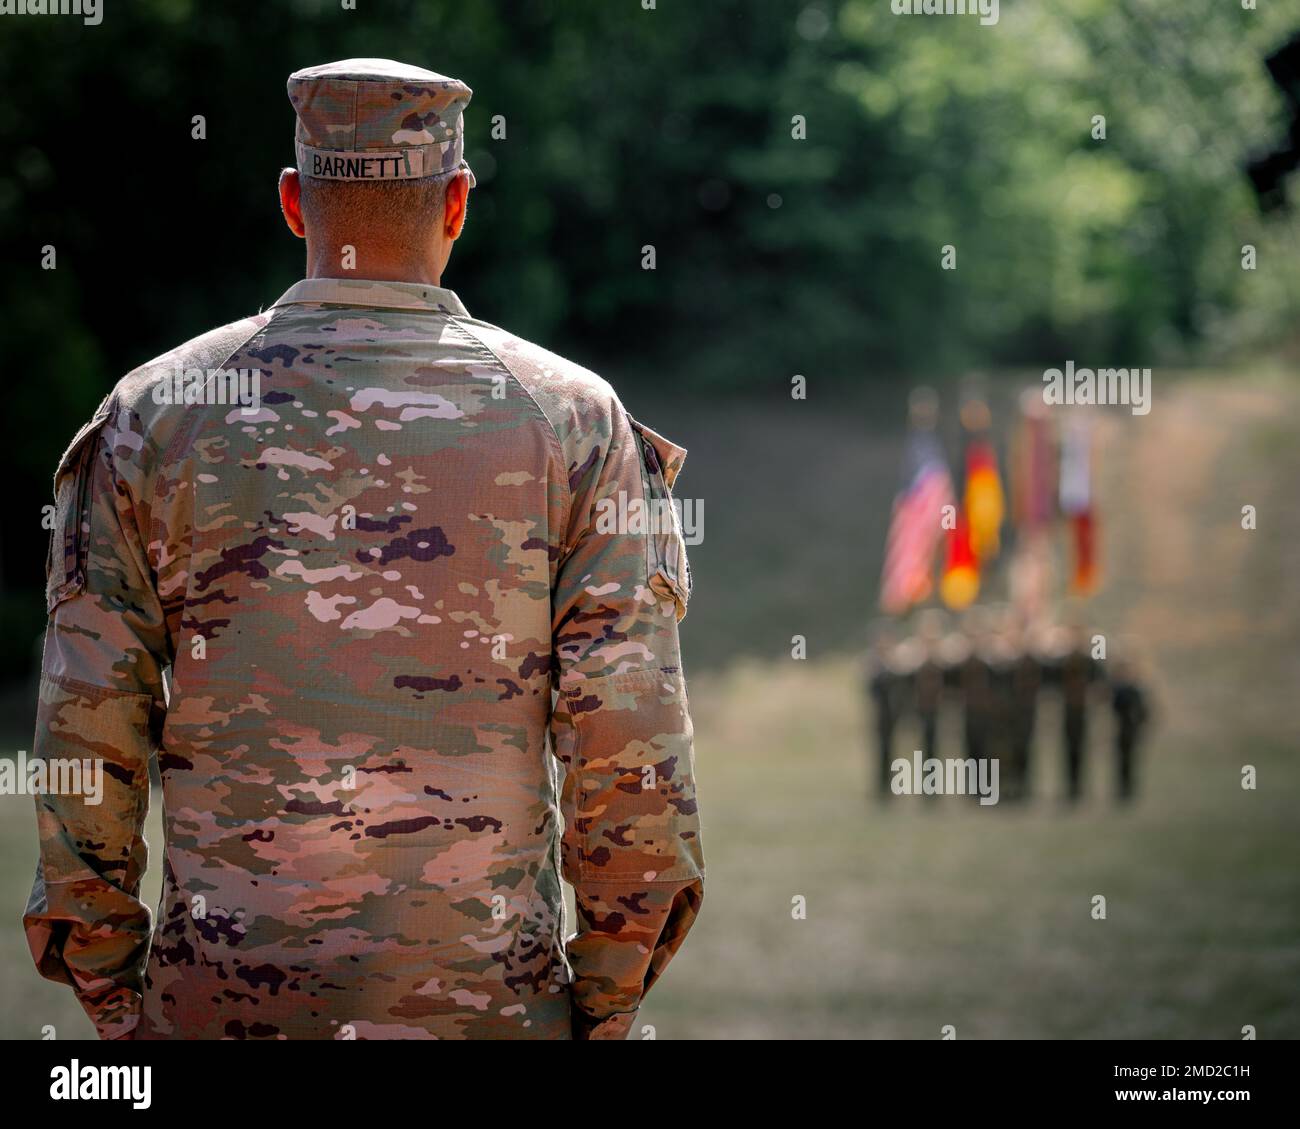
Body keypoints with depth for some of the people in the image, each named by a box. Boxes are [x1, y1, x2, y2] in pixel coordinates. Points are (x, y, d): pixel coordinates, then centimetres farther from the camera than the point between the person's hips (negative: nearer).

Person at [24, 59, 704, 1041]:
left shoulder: (151, 418, 1)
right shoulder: (572, 420, -1)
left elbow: (86, 730, 1)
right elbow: (629, 746, -4)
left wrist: (110, 997, 10)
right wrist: (608, 1007, 4)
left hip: (222, 998, 1)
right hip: (487, 997, -1)